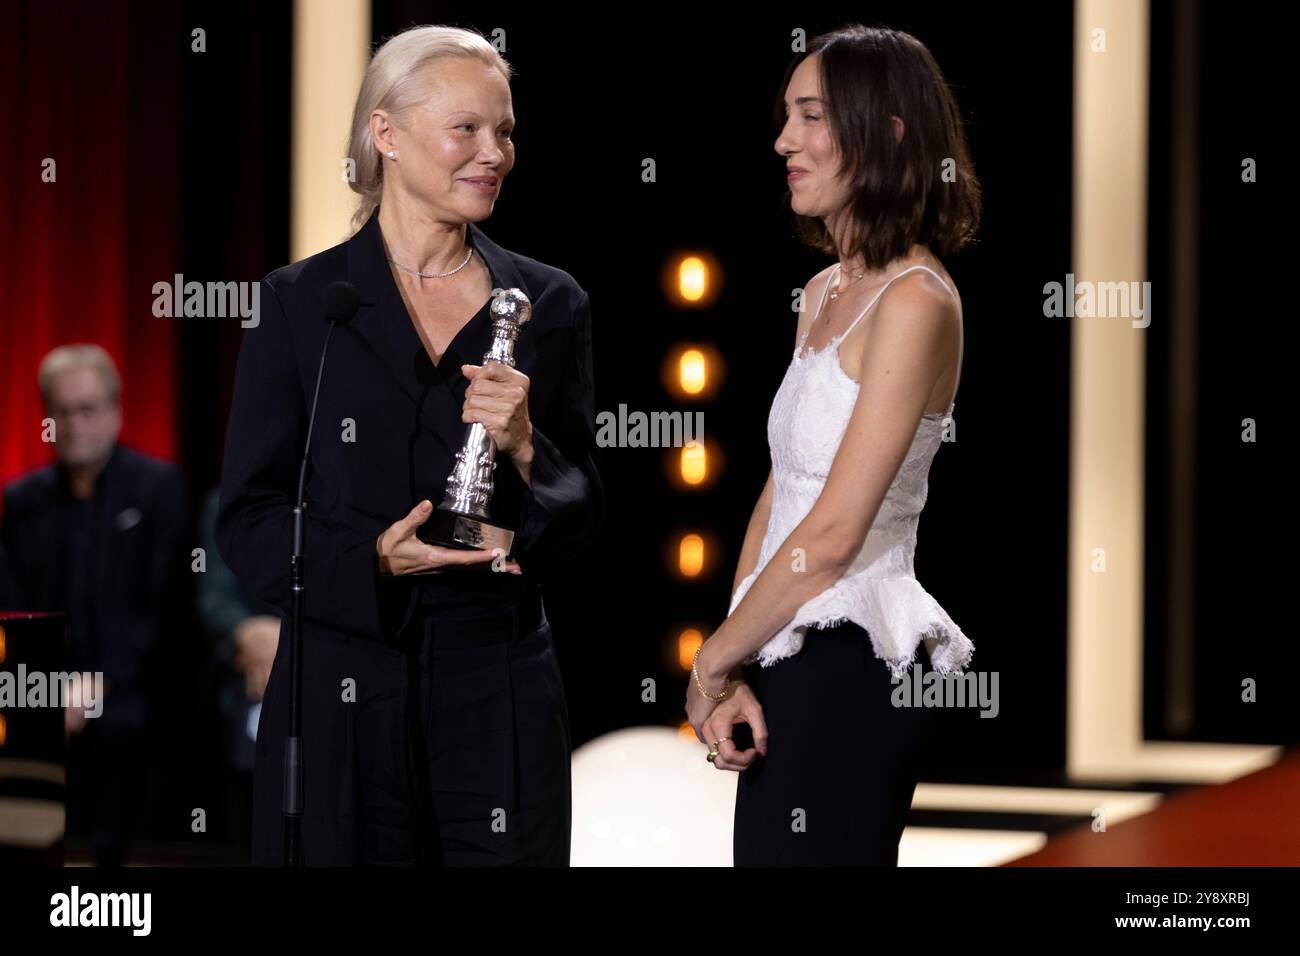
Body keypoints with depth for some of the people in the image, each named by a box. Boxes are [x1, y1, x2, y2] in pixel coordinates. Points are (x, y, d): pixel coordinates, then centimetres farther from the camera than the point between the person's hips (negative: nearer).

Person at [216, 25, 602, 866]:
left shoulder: (548, 304, 8)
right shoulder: (301, 303, 2)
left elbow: (581, 520, 9)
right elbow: (248, 522, -1)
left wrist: (526, 448, -11)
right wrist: (373, 559, -16)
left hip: (500, 694, 2)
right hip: (344, 694, -2)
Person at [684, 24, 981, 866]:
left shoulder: (915, 303, -13)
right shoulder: (828, 292, 14)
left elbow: (832, 534, -17)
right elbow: (779, 496, 12)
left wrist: (712, 663, -7)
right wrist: (733, 670, 1)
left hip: (849, 669, -8)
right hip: (792, 663, 8)